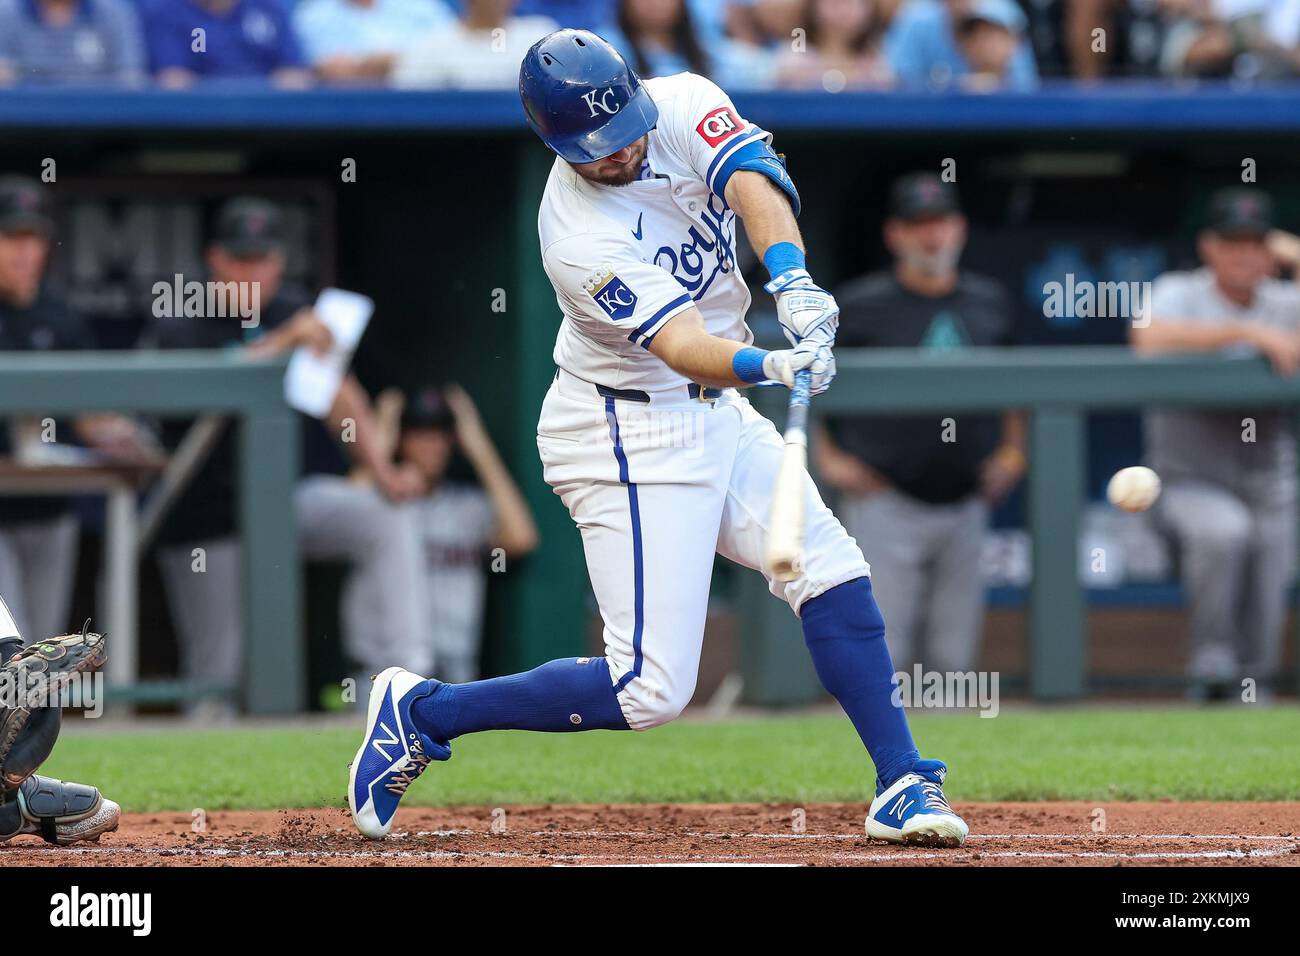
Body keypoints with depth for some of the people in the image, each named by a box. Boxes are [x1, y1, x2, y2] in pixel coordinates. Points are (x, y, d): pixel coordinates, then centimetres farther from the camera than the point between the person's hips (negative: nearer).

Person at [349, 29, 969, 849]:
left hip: (715, 413, 8)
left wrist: (794, 284, -44)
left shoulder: (684, 105, -8)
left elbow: (753, 183, -26)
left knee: (832, 568, 2)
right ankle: (421, 713, 2)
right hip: (631, 437, -8)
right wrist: (771, 366, -55)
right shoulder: (580, 238, -27)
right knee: (651, 689, -10)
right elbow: (680, 344, -35)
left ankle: (903, 785, 9)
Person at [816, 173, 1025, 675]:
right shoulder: (860, 305, -5)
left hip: (965, 502, 4)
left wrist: (1012, 452, 13)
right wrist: (827, 458, -3)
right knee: (880, 656, -9)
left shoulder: (990, 303, 9)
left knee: (954, 655, 7)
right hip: (885, 505, -4)